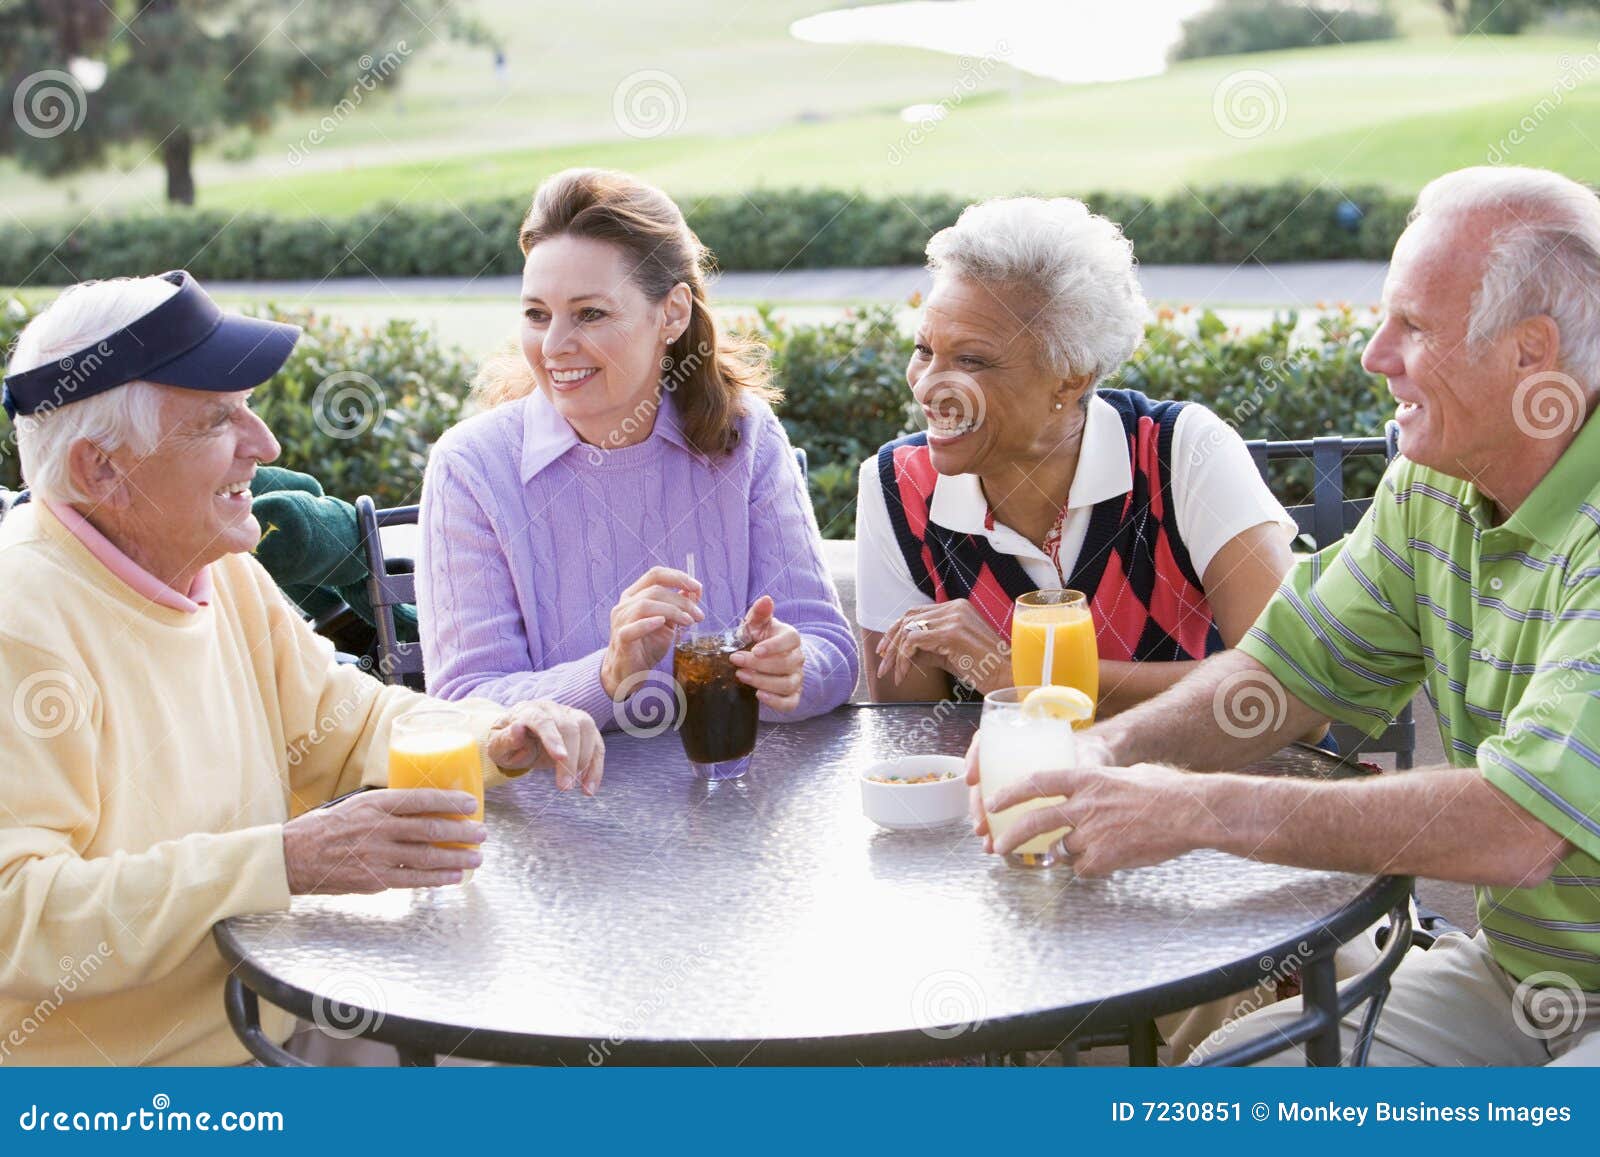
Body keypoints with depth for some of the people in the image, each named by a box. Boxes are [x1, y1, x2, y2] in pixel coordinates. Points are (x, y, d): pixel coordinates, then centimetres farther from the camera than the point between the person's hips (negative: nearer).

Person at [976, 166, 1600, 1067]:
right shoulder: (1430, 484, 2)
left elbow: (1514, 832, -32)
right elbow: (1292, 668, 6)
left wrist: (1196, 809, -29)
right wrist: (1112, 749, -14)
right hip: (1506, 968, 6)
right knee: (1227, 1072, -7)